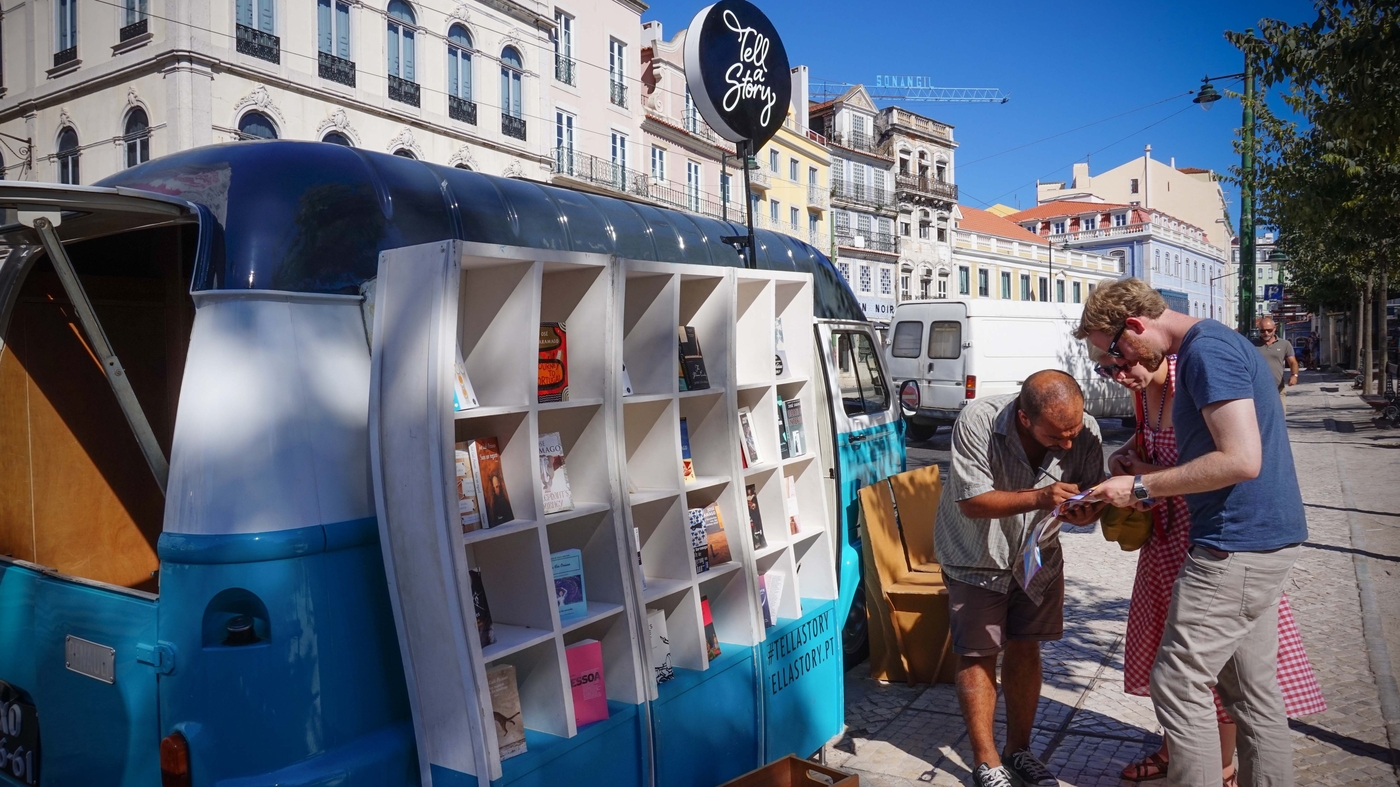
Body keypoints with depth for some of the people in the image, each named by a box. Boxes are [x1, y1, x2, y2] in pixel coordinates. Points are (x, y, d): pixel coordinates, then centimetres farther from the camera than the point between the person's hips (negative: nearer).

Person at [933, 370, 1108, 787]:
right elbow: (971, 502, -29)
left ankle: (1018, 750, 29)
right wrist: (1041, 497, -41)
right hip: (976, 557, -3)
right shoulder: (977, 420, -32)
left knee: (1025, 650, 12)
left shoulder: (1085, 431, -20)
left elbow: (1092, 493, -8)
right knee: (978, 655, 2)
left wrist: (1085, 512, -32)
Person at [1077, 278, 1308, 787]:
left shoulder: (1208, 350, -17)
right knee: (1253, 688, 17)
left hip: (1234, 546, -10)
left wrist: (1141, 488, -18)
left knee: (1180, 684, -3)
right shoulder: (1215, 345, 14)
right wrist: (1145, 483, 10)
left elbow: (1241, 460, -25)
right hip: (1263, 538, 10)